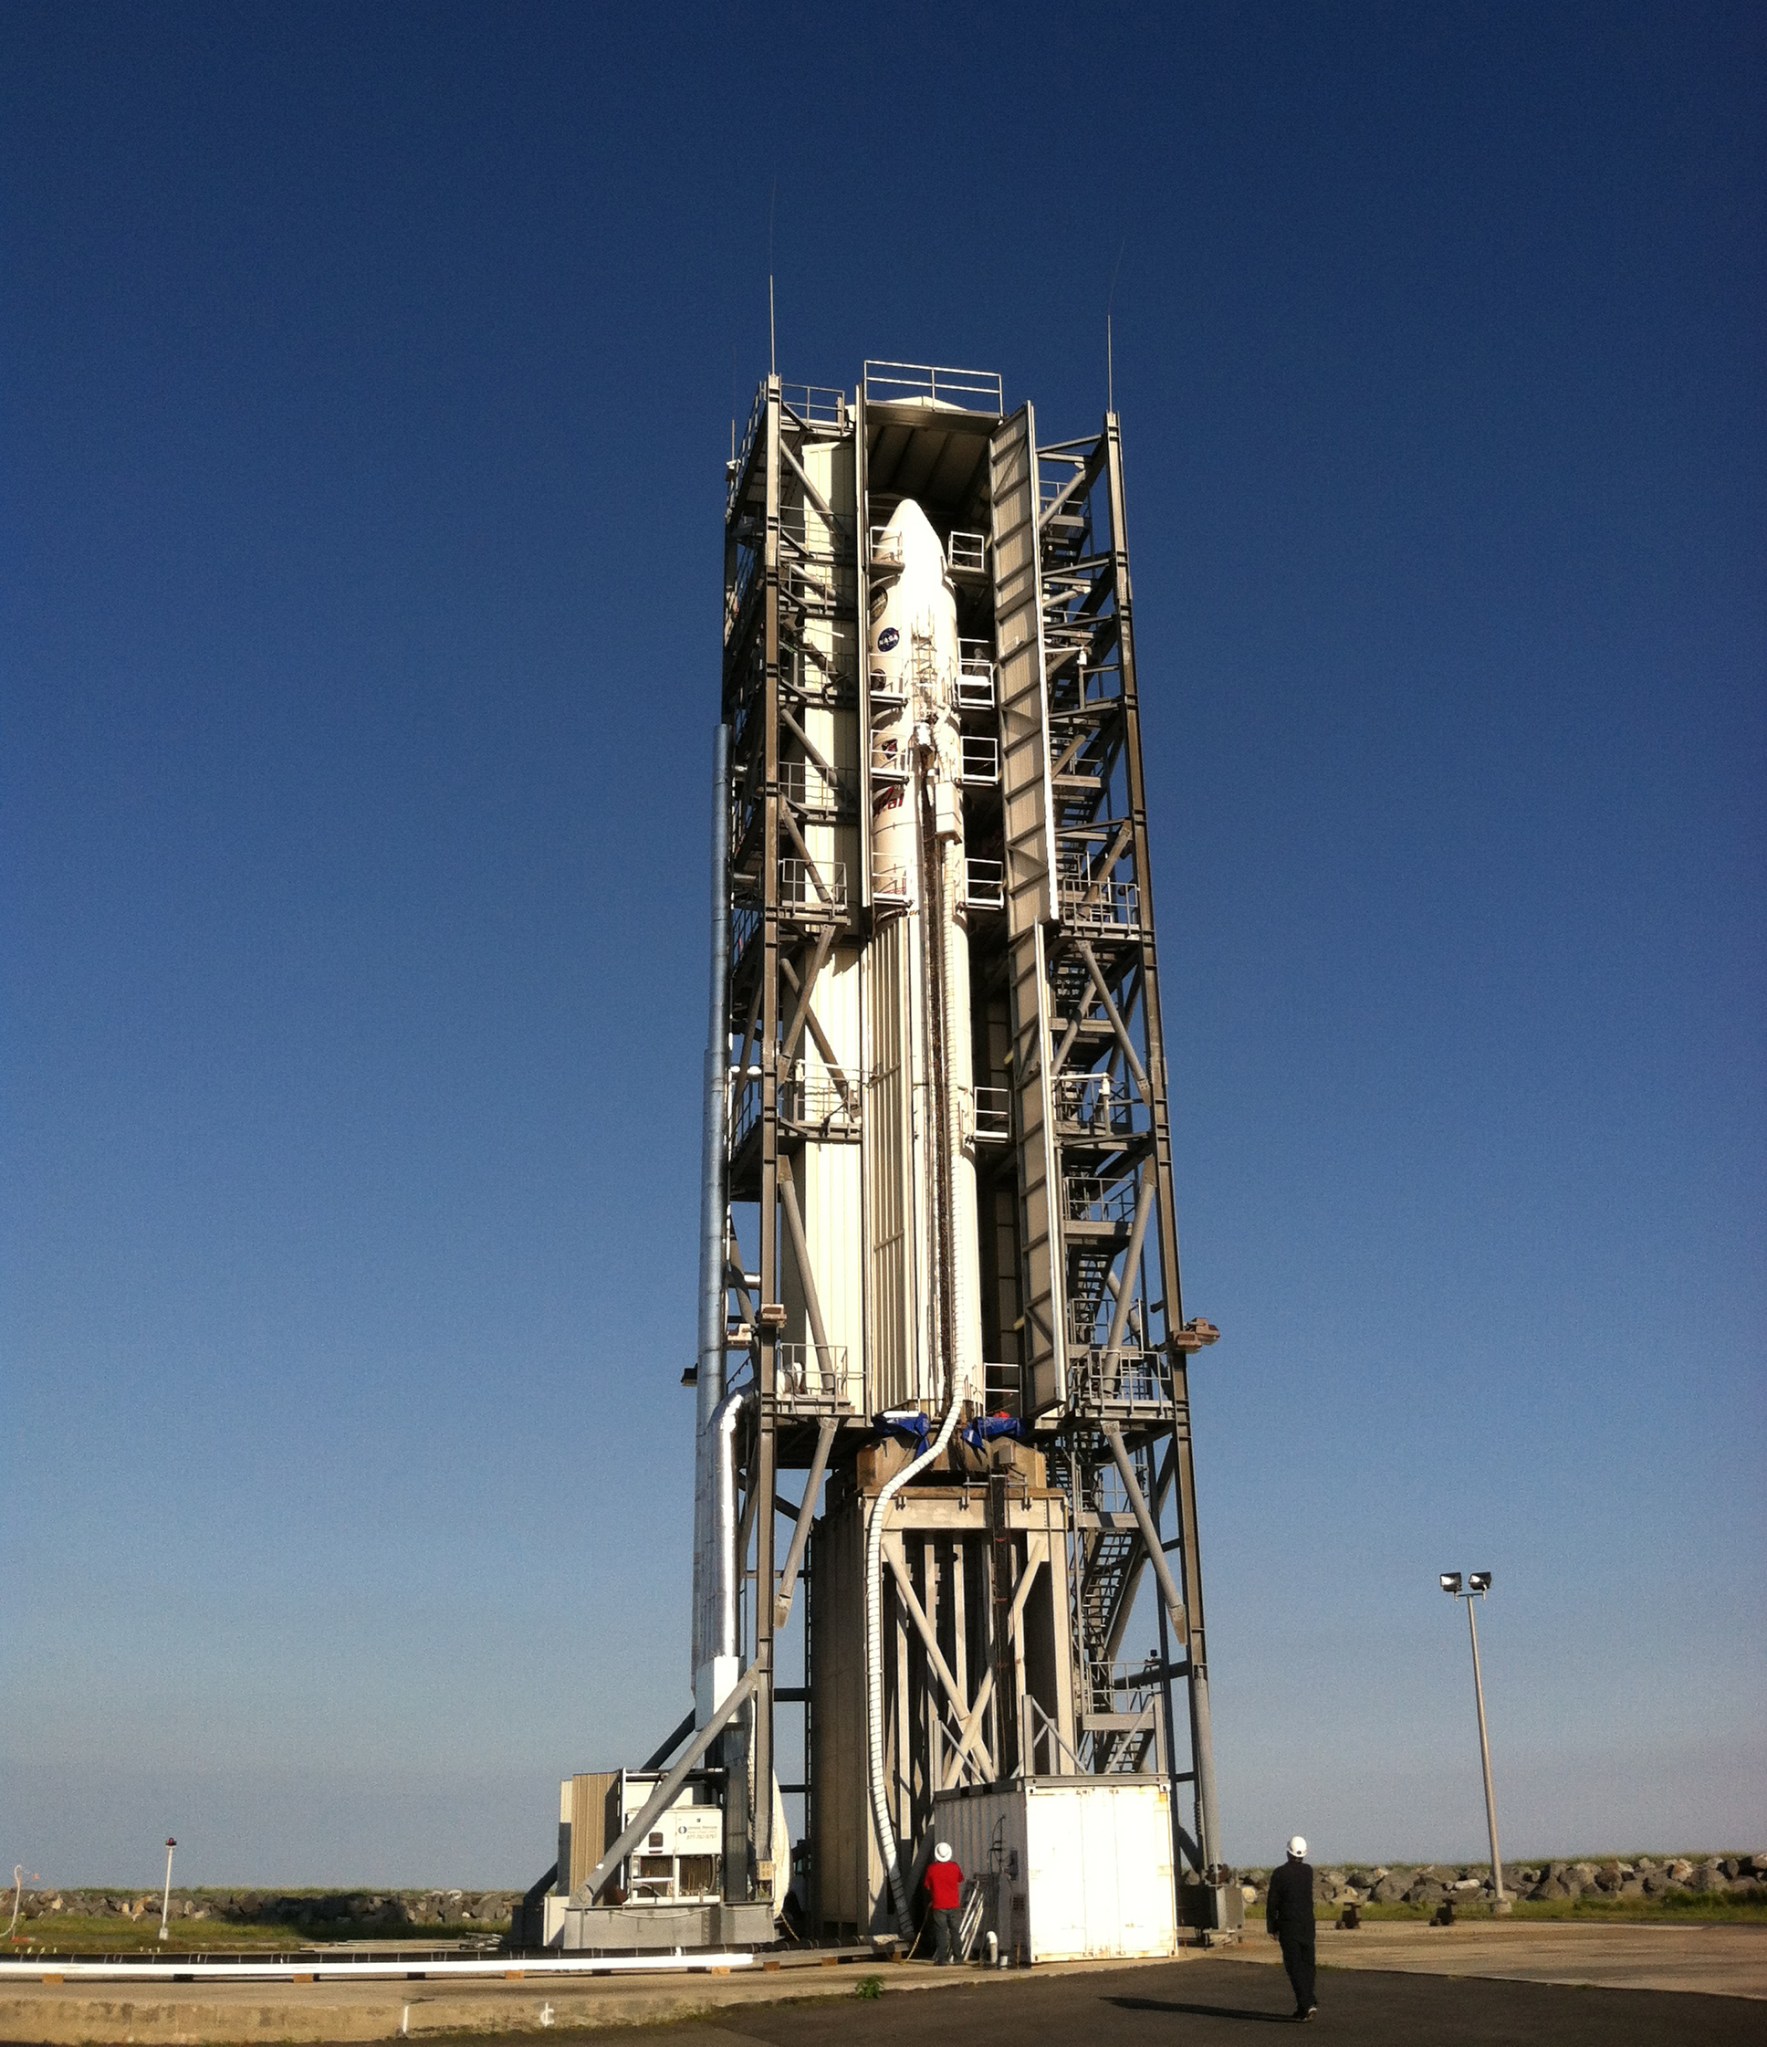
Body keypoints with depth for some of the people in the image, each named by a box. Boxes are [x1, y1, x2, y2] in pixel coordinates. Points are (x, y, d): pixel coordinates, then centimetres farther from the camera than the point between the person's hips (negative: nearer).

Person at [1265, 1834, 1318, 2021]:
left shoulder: (1279, 1873, -8)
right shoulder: (1308, 1870, 2)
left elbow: (1272, 1903, -7)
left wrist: (1272, 1927, 2)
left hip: (1288, 1926, -3)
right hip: (1307, 1924, 4)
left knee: (1295, 1967, -3)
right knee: (1307, 1965, 14)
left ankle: (1307, 2004, -16)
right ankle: (1305, 2004, 14)